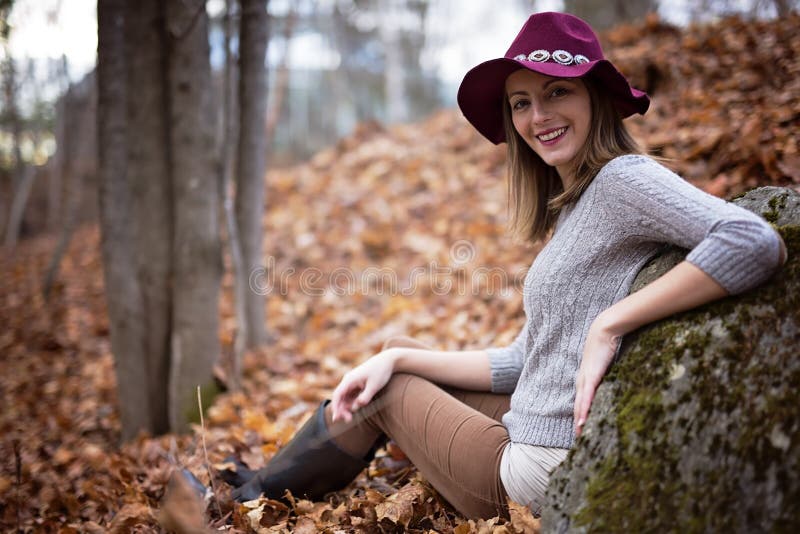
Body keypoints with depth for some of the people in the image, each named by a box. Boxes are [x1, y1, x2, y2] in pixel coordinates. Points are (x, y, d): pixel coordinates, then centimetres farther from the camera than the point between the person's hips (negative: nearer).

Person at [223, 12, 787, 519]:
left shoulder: (623, 177, -16)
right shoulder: (571, 210, 12)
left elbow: (756, 242, -33)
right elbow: (523, 363, 11)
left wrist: (609, 324, -29)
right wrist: (398, 356, 7)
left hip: (549, 478, -8)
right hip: (532, 445, 8)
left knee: (388, 392, 10)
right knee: (398, 362, 19)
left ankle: (256, 494, 38)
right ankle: (260, 487, 37)